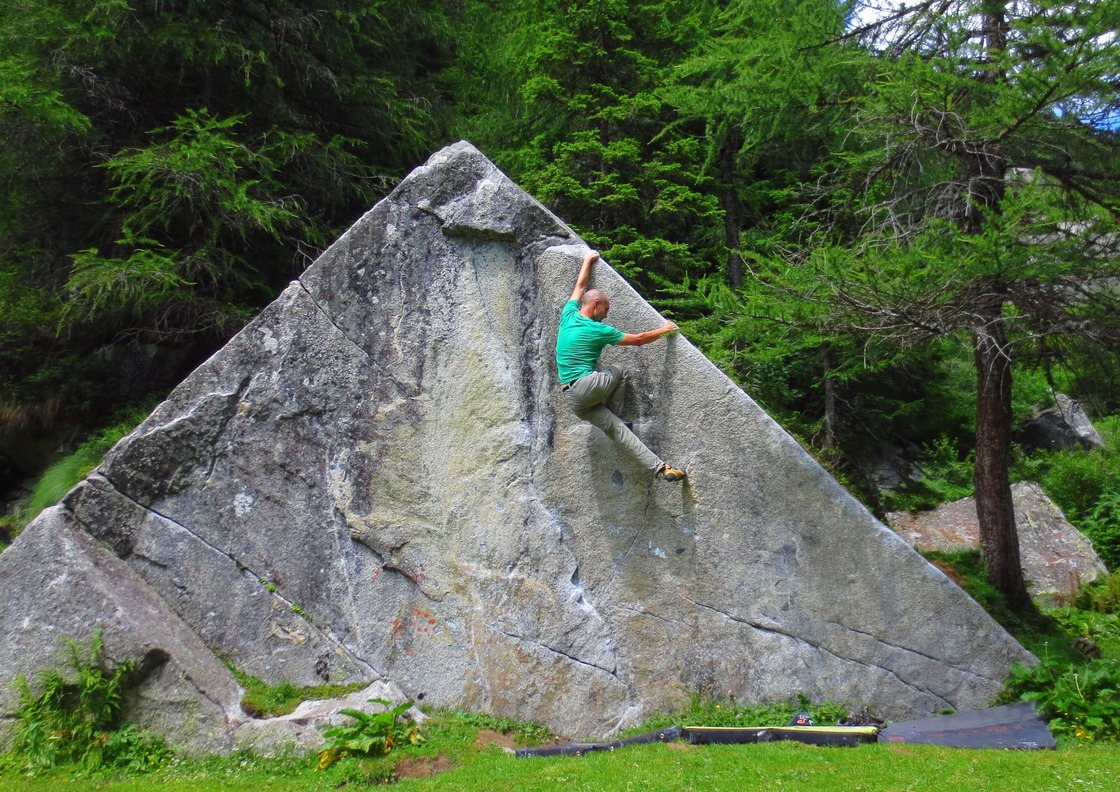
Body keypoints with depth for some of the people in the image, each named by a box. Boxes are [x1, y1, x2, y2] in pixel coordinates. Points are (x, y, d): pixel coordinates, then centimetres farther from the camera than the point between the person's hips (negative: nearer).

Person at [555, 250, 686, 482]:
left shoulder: (568, 315, 11)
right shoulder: (598, 330, -5)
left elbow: (580, 286, 30)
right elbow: (638, 340, 1)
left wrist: (587, 261, 42)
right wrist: (663, 331, 15)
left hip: (572, 399, 7)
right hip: (587, 386, -7)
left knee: (617, 428, 0)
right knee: (619, 373, 22)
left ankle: (660, 467, -9)